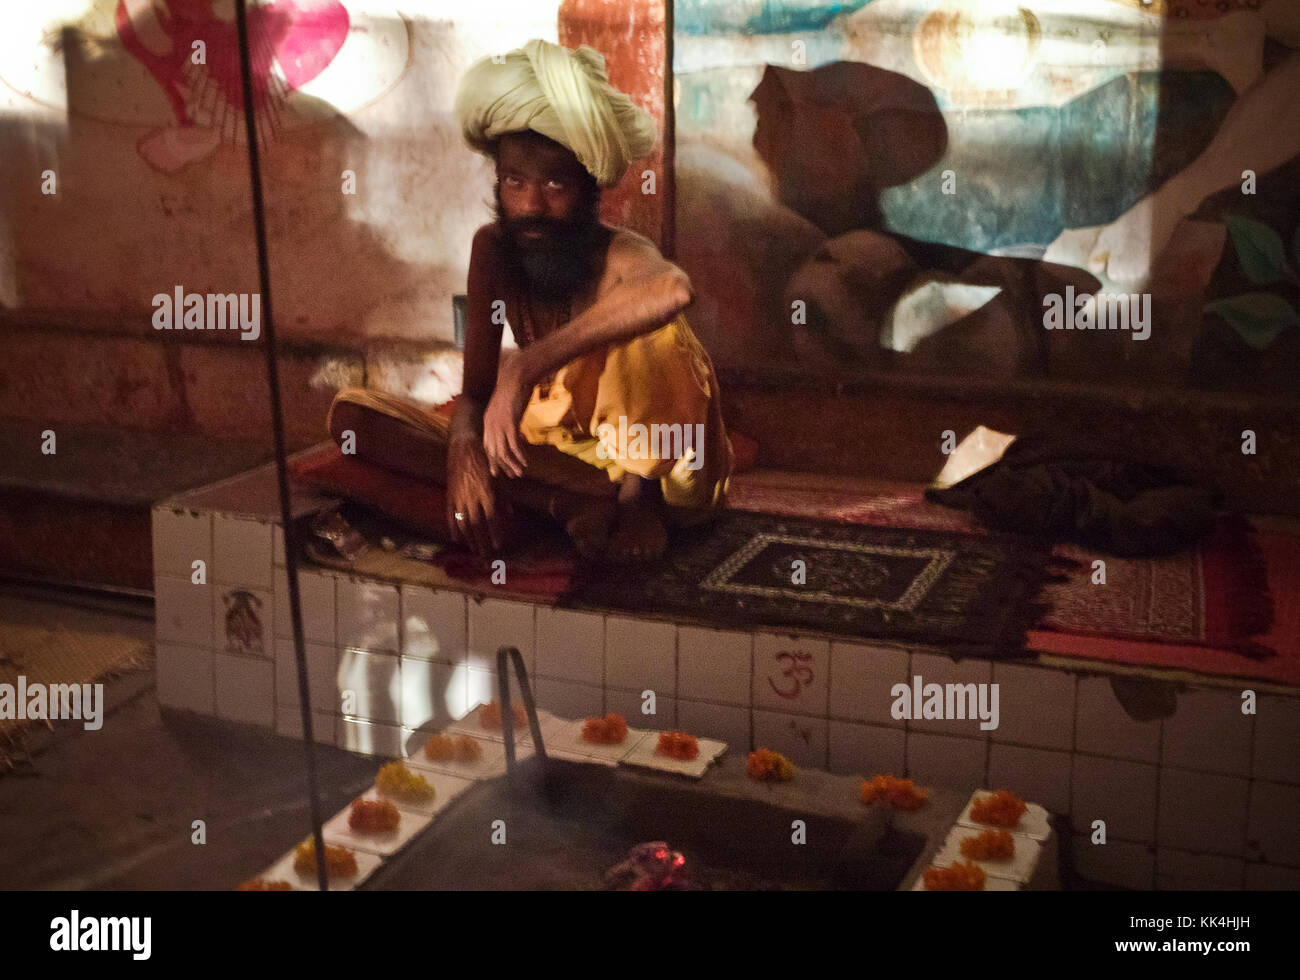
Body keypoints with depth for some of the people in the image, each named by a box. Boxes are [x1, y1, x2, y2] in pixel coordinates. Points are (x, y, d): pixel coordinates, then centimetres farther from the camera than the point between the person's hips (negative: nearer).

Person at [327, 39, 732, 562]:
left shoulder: (617, 255, -22)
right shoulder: (492, 248, -6)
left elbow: (673, 289, -49)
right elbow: (474, 391, -5)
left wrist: (526, 368, -48)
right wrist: (463, 448, -31)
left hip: (641, 452, -6)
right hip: (548, 447, 6)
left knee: (648, 321, -35)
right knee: (353, 412, -13)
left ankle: (637, 494, -17)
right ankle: (582, 499, -26)